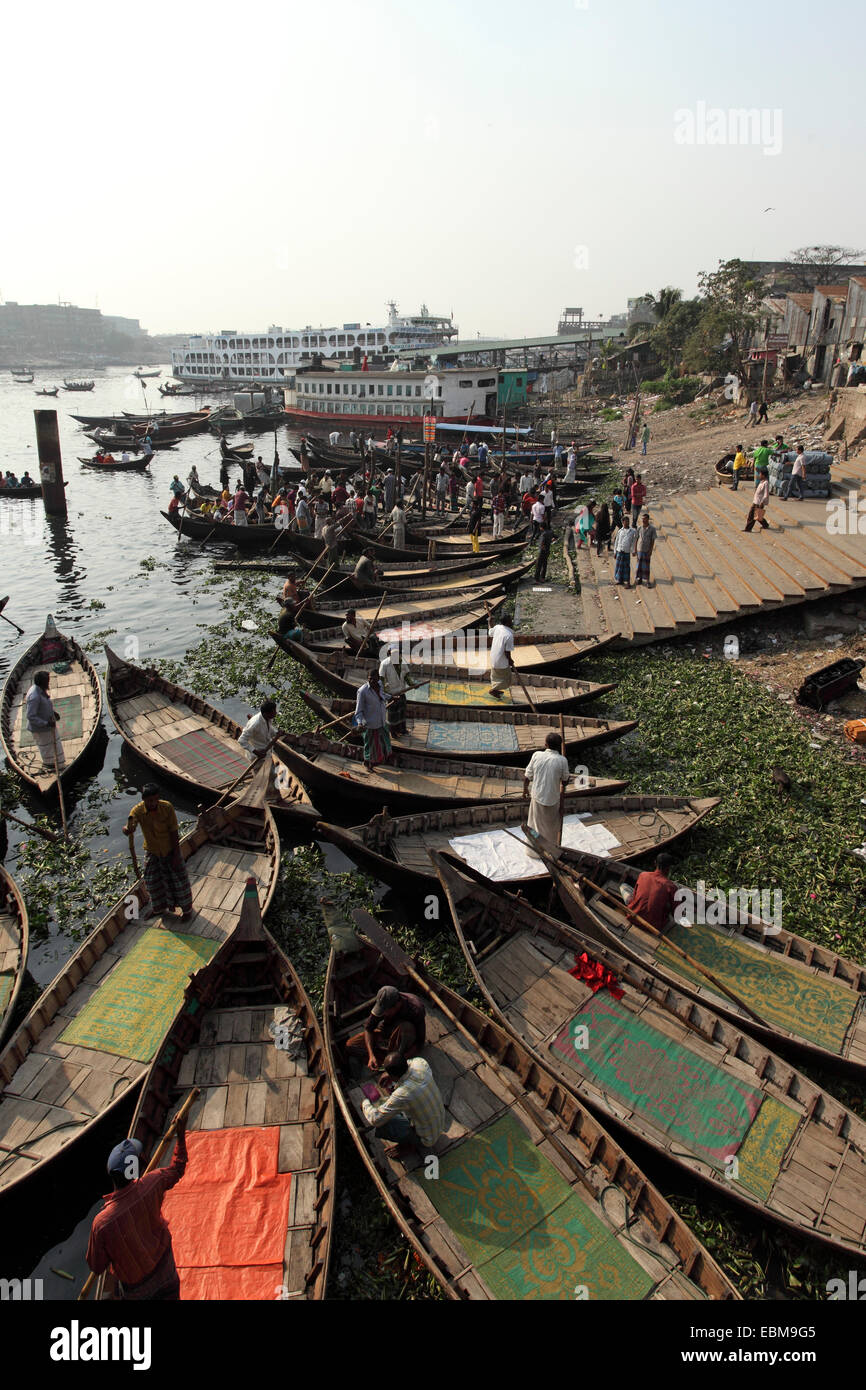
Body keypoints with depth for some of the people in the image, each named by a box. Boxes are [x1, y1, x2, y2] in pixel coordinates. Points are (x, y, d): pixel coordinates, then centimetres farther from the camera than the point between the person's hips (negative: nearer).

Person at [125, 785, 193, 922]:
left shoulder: (167, 807, -26)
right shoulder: (138, 811, -22)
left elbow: (174, 832, -18)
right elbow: (128, 829, -37)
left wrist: (176, 855, -16)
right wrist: (127, 829, -62)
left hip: (170, 849, -2)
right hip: (152, 851, 2)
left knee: (178, 879, 6)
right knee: (152, 881, 14)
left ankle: (186, 908, 29)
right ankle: (159, 908, 41)